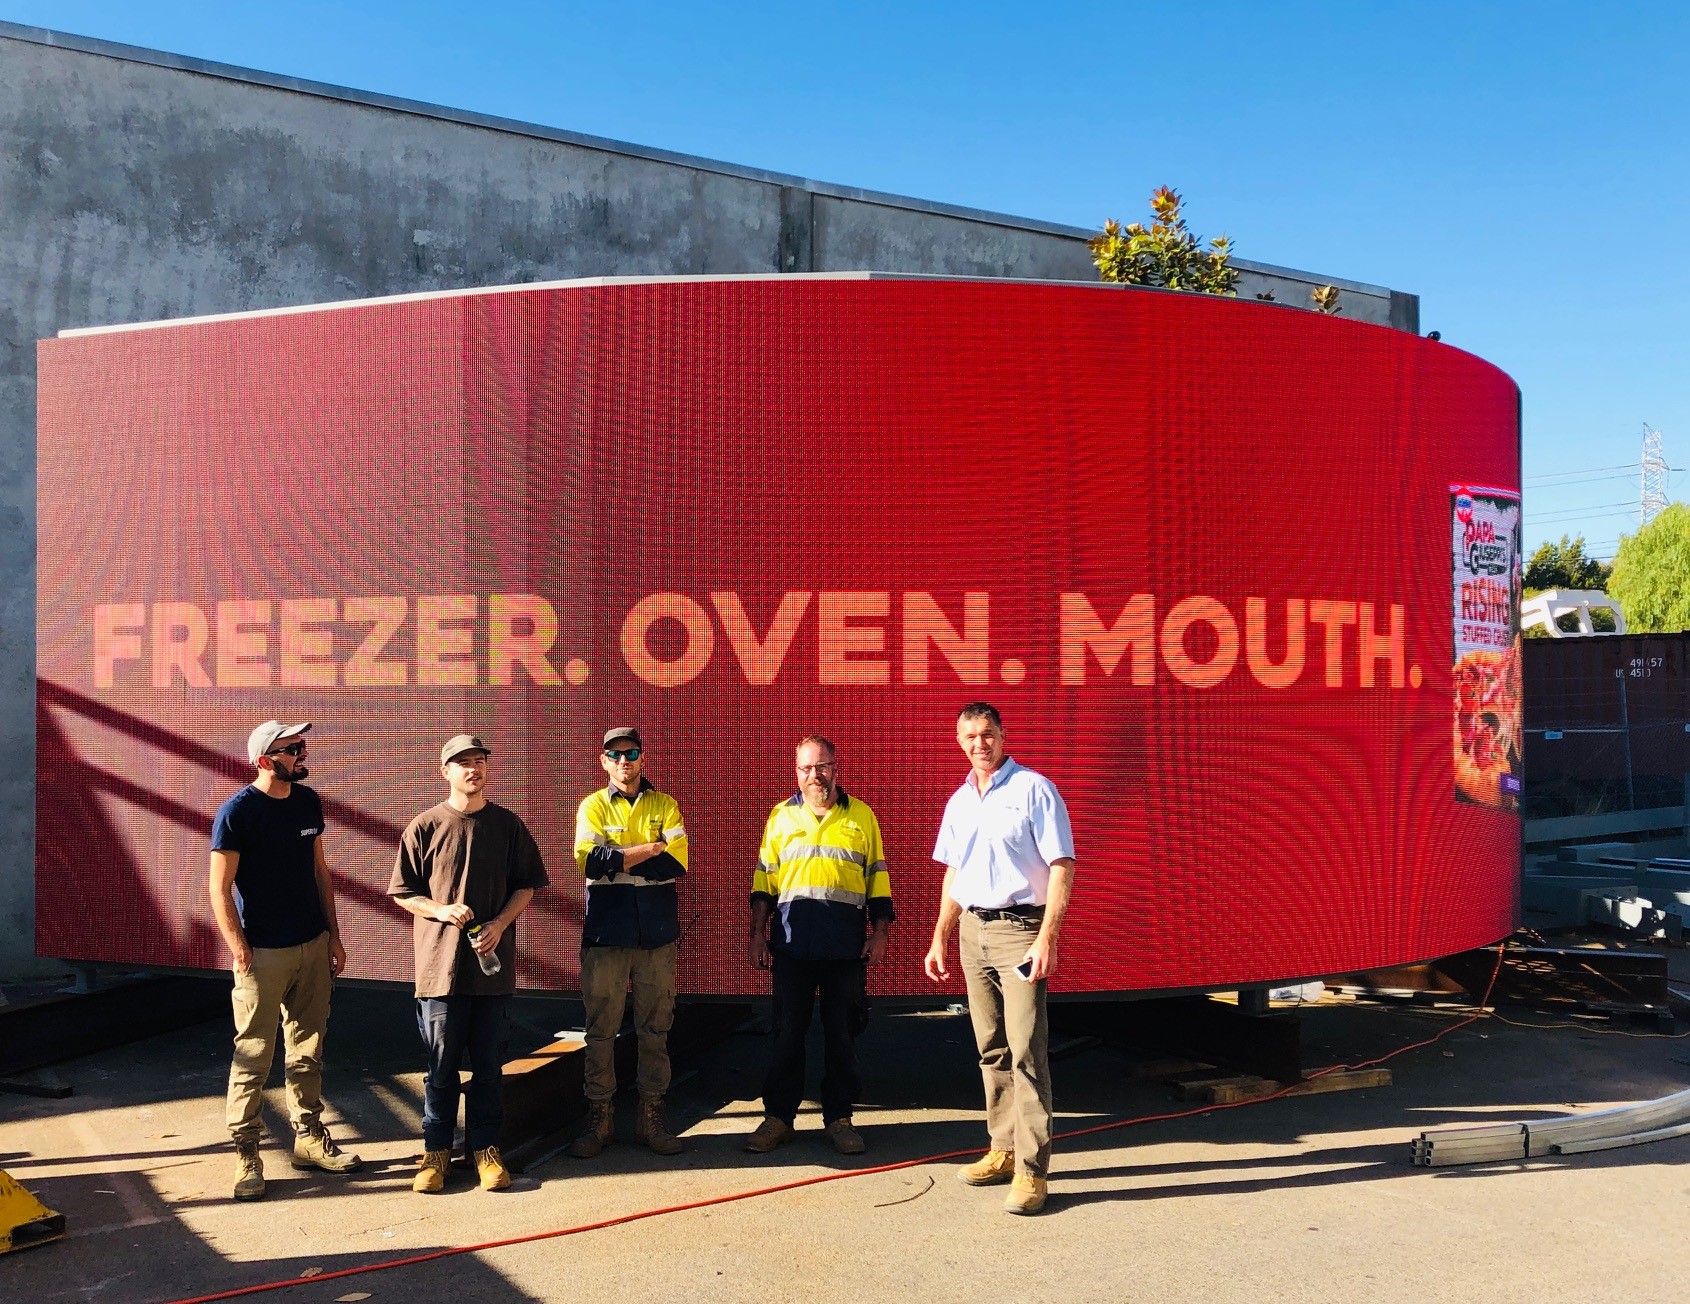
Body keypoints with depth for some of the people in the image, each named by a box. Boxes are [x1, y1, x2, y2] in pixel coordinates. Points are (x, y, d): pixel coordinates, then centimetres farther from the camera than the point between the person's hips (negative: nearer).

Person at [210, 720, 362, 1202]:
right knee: (253, 1056, -1)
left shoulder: (308, 801, 7)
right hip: (264, 954, -6)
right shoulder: (237, 811, -12)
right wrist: (241, 953, -15)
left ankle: (308, 1137, 26)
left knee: (308, 1050, 14)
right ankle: (246, 1153, 11)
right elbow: (220, 889, -11)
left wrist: (334, 935, 12)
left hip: (313, 946, 6)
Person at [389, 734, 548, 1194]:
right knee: (442, 1064, 7)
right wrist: (441, 910, -14)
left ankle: (484, 1147, 21)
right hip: (441, 962, -1)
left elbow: (526, 885, 7)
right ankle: (437, 1149, 21)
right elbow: (402, 892, 3)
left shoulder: (508, 825, 3)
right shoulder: (425, 827, -1)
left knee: (489, 1062, 9)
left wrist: (499, 923, -9)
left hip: (493, 963, 1)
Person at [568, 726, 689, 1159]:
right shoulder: (593, 806, 5)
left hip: (657, 933, 1)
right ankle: (599, 1117, 15)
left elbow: (677, 863, -7)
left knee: (655, 1029, 7)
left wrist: (617, 859, -11)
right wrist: (651, 849, -12)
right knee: (601, 1029, 4)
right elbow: (590, 860, -12)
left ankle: (652, 1115, 17)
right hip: (605, 932, -1)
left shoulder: (665, 805, 8)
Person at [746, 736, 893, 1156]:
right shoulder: (781, 815, 10)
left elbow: (877, 876, 10)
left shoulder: (861, 815, 9)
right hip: (792, 941, 0)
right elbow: (764, 878, 11)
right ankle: (778, 1116, 16)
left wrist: (880, 932, 3)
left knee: (842, 1031, 6)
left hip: (846, 943, 0)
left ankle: (839, 1117, 17)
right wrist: (758, 933, 5)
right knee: (786, 1030, 4)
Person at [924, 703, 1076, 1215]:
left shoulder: (1034, 790, -7)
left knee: (1026, 1053, -8)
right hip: (973, 932, 7)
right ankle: (1003, 1152, 22)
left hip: (1020, 928, -6)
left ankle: (1032, 1171, -4)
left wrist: (1047, 938, -19)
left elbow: (1061, 866, -11)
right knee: (992, 1052, 12)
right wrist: (939, 939, 16)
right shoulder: (959, 801, 13)